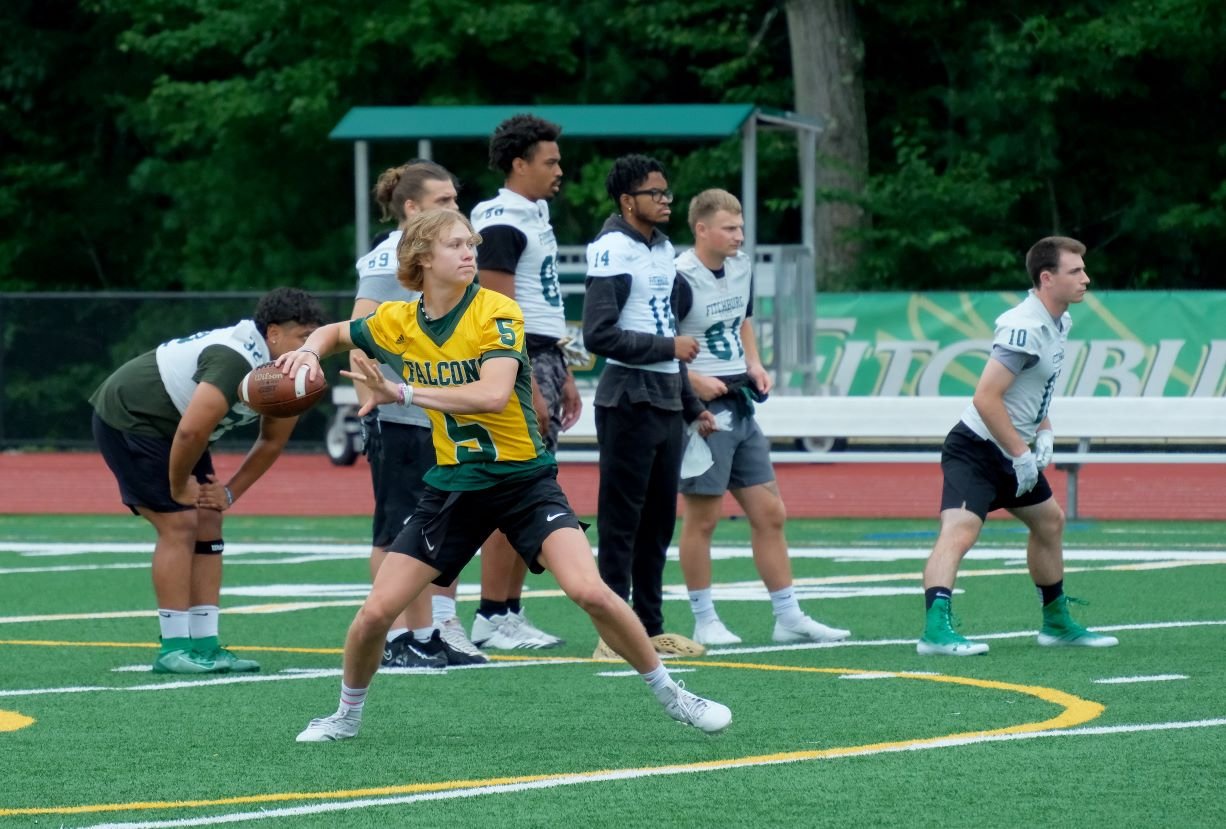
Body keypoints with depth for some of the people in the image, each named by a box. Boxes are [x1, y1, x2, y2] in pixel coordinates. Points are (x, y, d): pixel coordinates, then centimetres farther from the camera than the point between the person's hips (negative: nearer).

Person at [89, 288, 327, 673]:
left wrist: (229, 492, 3)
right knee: (179, 523, -14)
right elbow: (191, 431, -38)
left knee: (207, 523, 3)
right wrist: (179, 486, -22)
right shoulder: (236, 360, -33)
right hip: (127, 420, -10)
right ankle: (174, 649, -12)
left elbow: (272, 443, 11)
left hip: (165, 429, 10)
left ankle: (205, 645, 5)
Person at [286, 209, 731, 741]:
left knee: (589, 591, -22)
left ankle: (672, 697, -4)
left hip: (523, 479, -4)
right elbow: (336, 333, 20)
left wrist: (403, 392, -31)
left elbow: (494, 395, -30)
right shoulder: (397, 323, -1)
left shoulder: (497, 313, -14)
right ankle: (347, 714, 24)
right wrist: (309, 352, -3)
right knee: (375, 612, -4)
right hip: (452, 484, 4)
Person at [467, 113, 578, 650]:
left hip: (544, 360, 10)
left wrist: (563, 375, 21)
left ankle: (512, 611, 14)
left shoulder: (537, 216, 17)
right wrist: (527, 386, -22)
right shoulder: (502, 224, -13)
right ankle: (491, 619, -6)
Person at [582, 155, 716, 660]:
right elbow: (599, 335, -20)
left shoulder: (663, 249, 16)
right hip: (629, 403, -8)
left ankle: (650, 626, 17)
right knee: (621, 520, -5)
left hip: (666, 401, 8)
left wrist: (691, 405, 23)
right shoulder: (613, 252, -11)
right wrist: (668, 347, -15)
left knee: (659, 520, 11)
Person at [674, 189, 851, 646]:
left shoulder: (742, 268, 9)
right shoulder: (680, 279, -17)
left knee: (770, 514, 9)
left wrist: (754, 365, 11)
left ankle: (789, 617, 16)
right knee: (702, 518, -1)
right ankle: (704, 622, 9)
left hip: (740, 406, 8)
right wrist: (693, 381, -23)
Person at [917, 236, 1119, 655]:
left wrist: (1044, 433, 11)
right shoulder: (1024, 328, -23)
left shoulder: (1060, 322, 8)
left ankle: (1057, 623, 41)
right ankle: (936, 628, -38)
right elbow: (986, 398, -27)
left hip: (1011, 451, 11)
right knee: (960, 530, -25)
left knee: (1049, 521, 25)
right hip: (976, 449, -11)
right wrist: (1021, 455, -22)